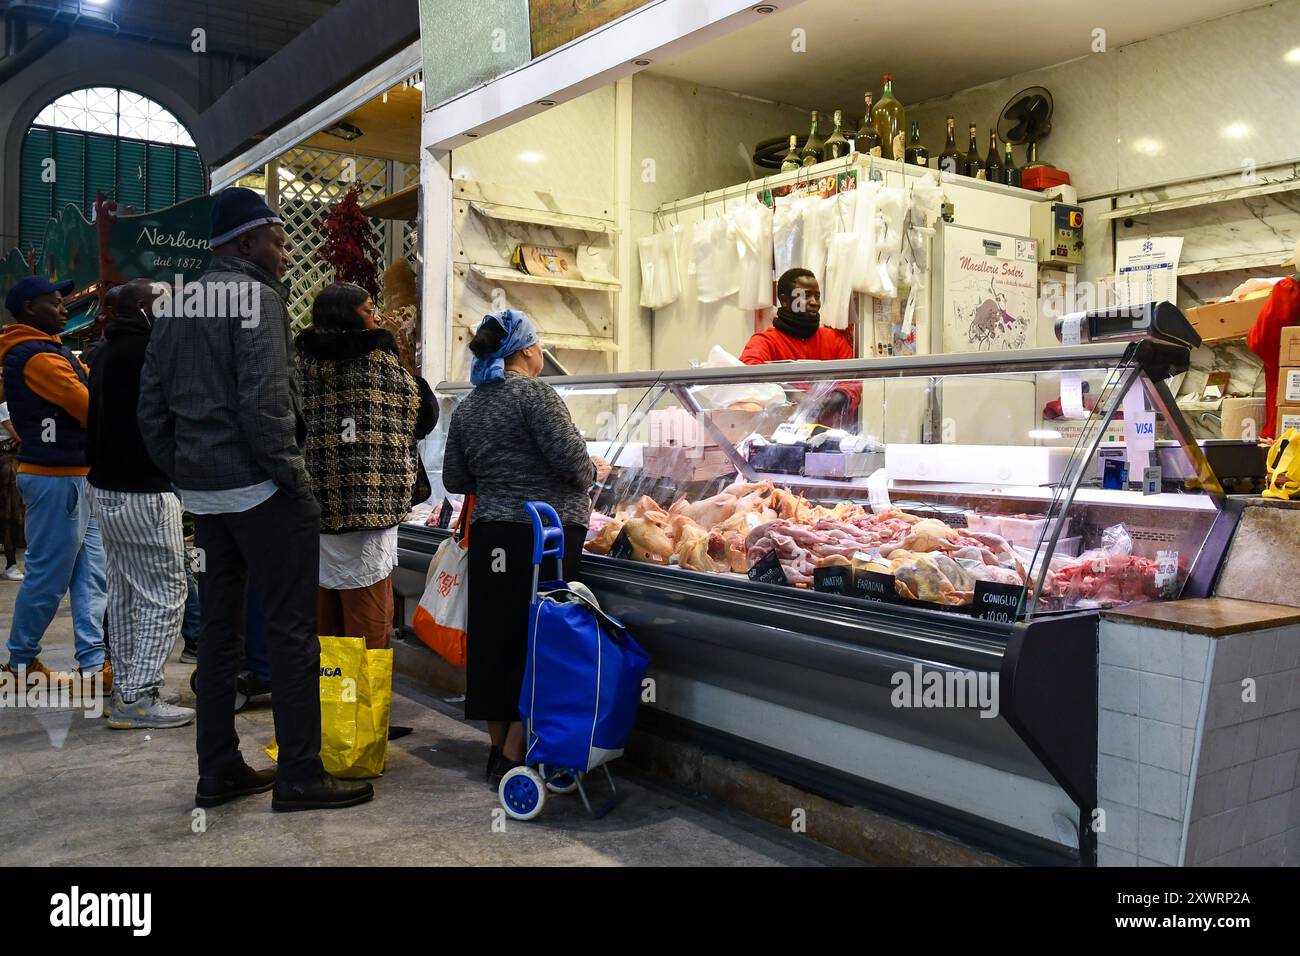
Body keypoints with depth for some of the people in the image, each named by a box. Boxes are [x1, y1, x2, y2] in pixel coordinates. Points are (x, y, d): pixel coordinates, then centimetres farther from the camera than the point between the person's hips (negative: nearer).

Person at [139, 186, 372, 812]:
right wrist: (293, 476, -13)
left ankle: (218, 770, 21)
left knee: (219, 627, 13)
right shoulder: (257, 296, -9)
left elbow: (151, 406, 14)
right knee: (291, 630, -2)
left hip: (203, 494, 8)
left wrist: (182, 473, 17)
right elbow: (264, 399, -20)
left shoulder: (178, 305, 15)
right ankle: (299, 775, 3)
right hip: (261, 491, -8)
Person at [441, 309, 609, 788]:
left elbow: (455, 479, 15)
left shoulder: (466, 408, 11)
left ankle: (498, 746, 23)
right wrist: (594, 472, 6)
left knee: (493, 638, 12)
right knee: (538, 639, 1)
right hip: (546, 535, -6)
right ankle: (513, 757, 4)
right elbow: (571, 461, -14)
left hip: (489, 533, 7)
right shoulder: (534, 393, -9)